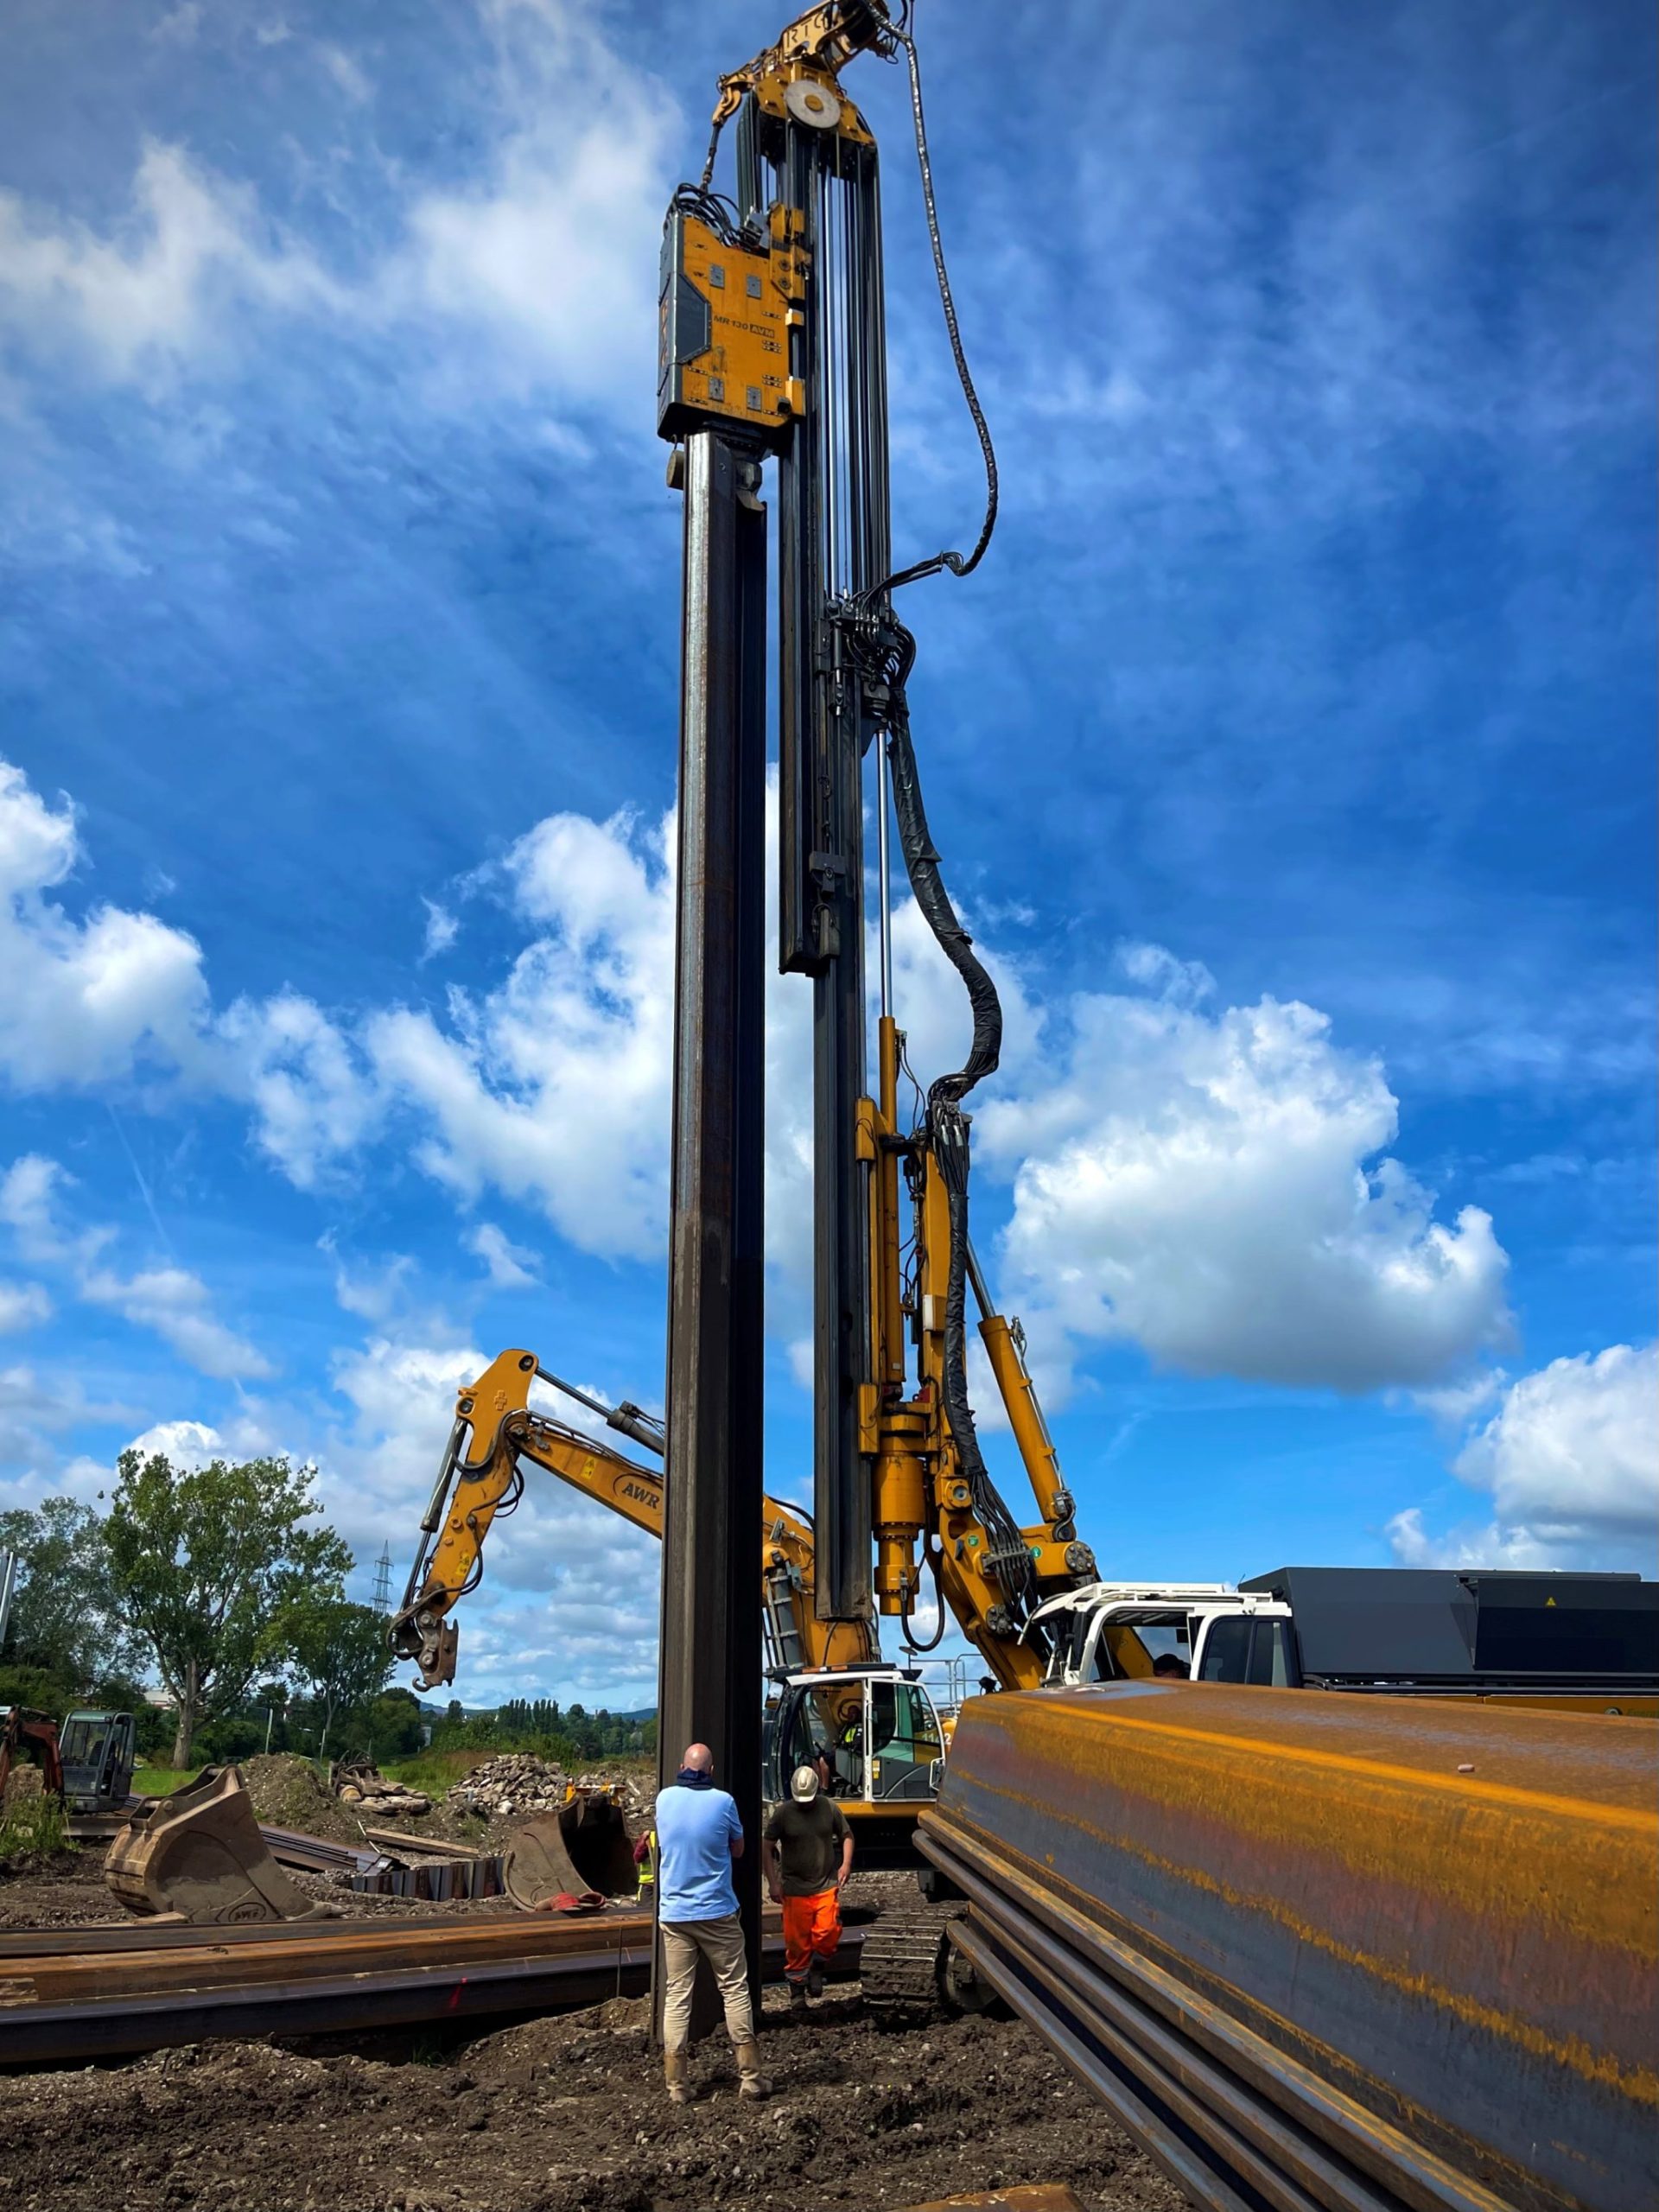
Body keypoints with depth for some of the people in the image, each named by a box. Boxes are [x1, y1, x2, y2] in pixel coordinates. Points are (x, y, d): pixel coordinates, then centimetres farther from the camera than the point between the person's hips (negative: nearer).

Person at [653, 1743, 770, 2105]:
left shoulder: (664, 1799, -2)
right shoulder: (722, 1802, -11)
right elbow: (738, 1850, 4)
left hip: (673, 1913, 2)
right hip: (717, 1912, -2)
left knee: (677, 1995, 7)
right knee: (734, 1990, 8)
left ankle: (677, 2085, 7)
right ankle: (750, 2076, 10)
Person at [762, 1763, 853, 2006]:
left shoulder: (829, 1807, 3)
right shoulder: (784, 1813, -3)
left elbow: (846, 1835, 15)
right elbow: (766, 1847, 1)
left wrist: (846, 1863, 0)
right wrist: (773, 1883, -4)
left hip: (826, 1886, 1)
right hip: (794, 1890, -1)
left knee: (828, 1933, -11)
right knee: (796, 1941, 1)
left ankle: (816, 1967, 19)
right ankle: (797, 1990, 18)